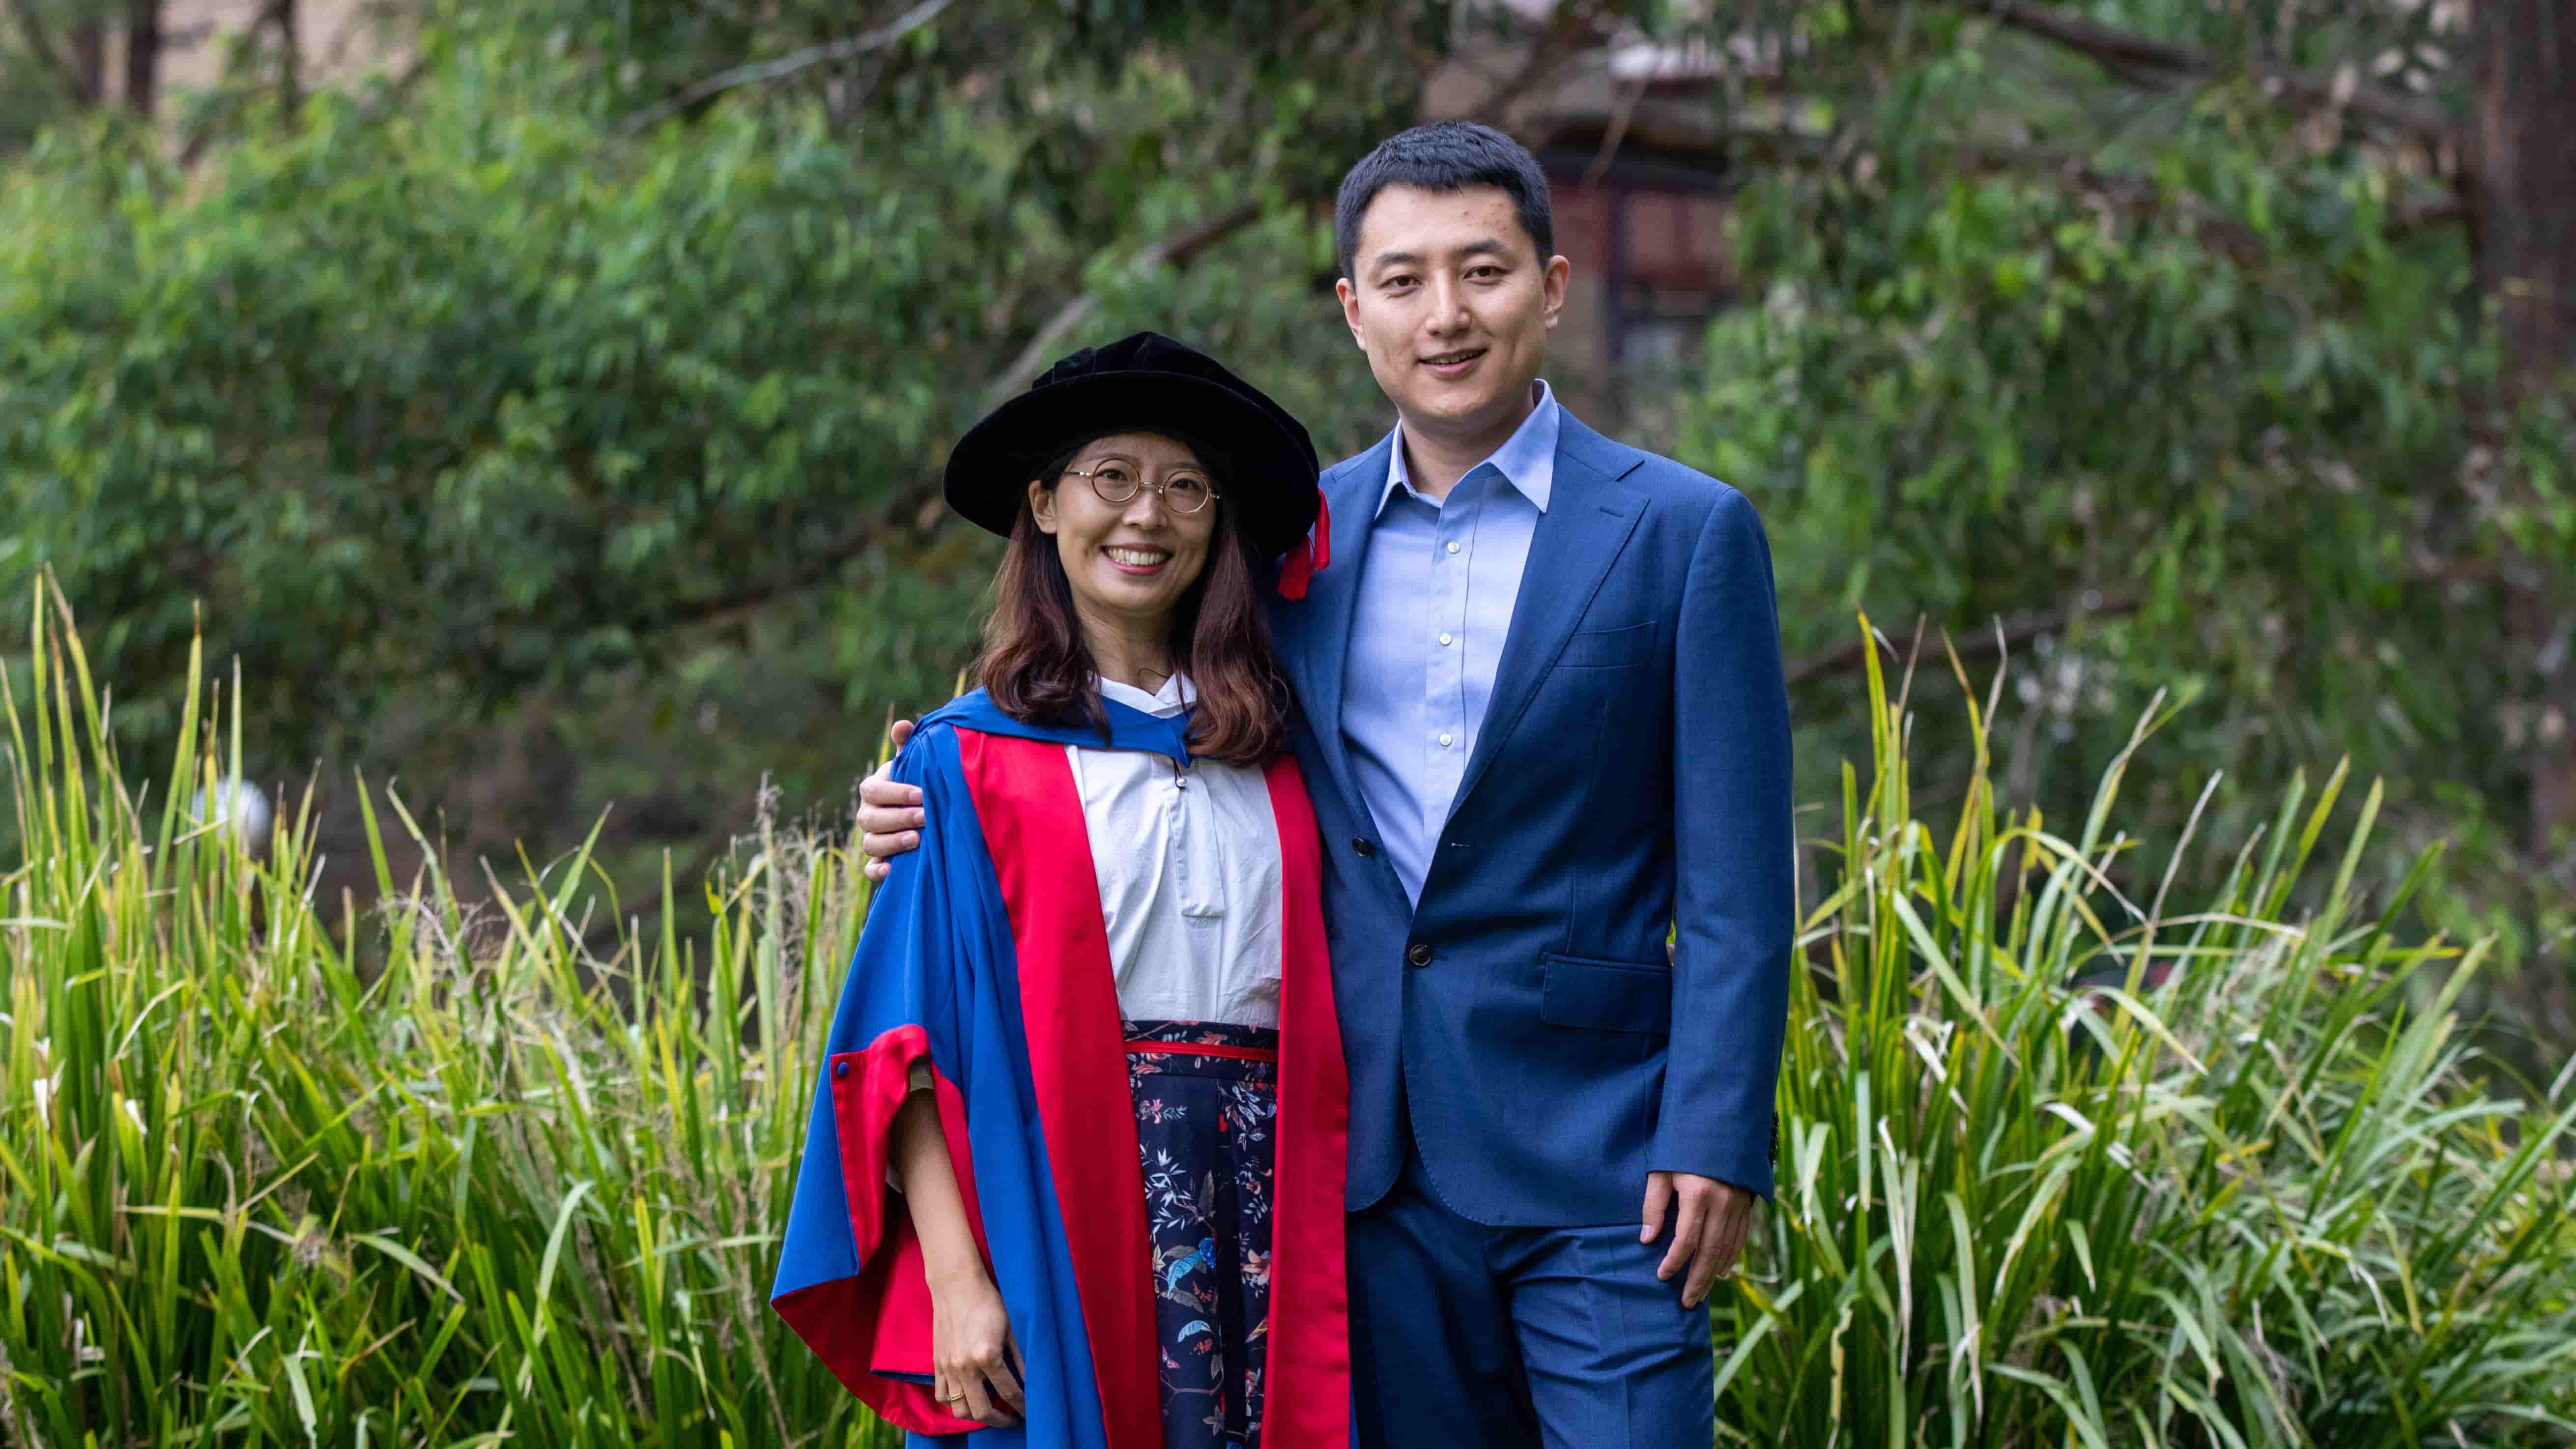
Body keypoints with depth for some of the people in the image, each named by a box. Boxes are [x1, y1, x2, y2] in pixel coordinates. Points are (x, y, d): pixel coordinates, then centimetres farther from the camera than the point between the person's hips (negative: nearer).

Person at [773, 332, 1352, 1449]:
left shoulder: (1273, 758, 12)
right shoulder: (967, 760, 0)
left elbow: (1321, 1022, 13)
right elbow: (907, 1047, -5)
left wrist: (1324, 1260, 4)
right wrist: (954, 1277, -14)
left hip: (1260, 1215, 3)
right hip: (1059, 1217, -3)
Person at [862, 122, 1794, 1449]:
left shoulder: (1685, 532, -2)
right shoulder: (1298, 532, 10)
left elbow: (1735, 879, -4)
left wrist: (1715, 1143, -12)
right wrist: (950, 809, 2)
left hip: (1593, 1149, -4)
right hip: (1375, 1160, 4)